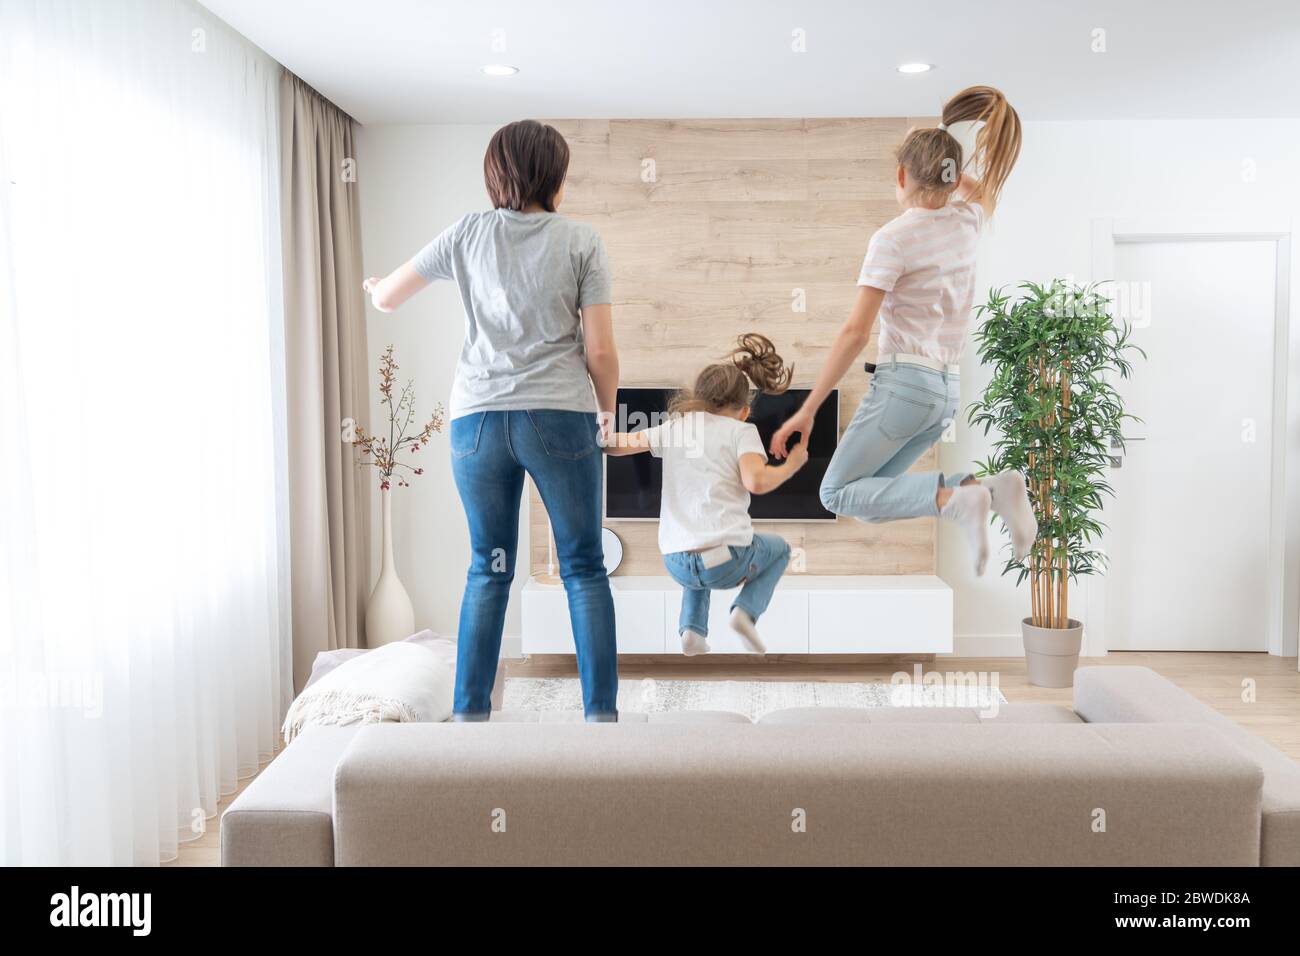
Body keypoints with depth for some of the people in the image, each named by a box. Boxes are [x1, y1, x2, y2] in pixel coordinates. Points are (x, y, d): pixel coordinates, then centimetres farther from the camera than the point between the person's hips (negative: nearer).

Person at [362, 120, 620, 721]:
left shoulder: (466, 234, 8)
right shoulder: (581, 241, 2)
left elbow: (386, 298, 18)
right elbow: (600, 350, -2)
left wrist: (373, 285, 41)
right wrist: (606, 411, 15)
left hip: (477, 418, 3)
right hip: (559, 415, -2)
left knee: (488, 570, 11)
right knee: (584, 568, 6)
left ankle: (469, 713, 12)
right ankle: (601, 713, 6)